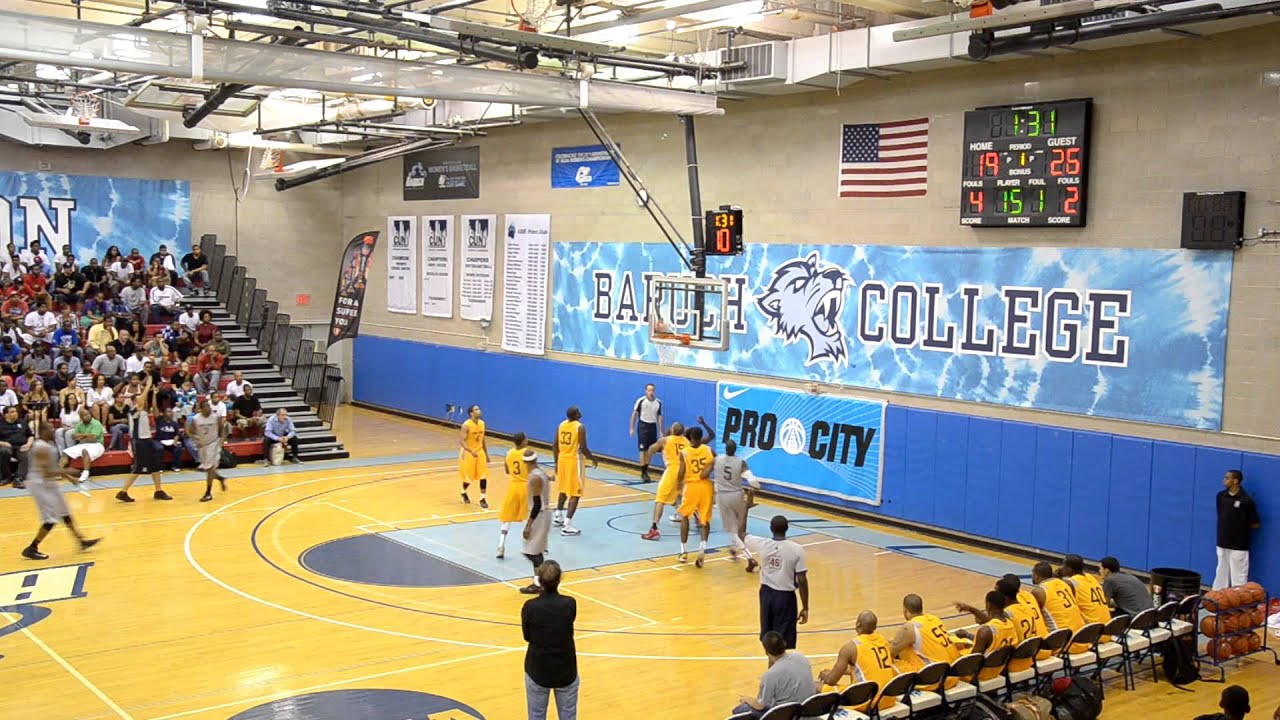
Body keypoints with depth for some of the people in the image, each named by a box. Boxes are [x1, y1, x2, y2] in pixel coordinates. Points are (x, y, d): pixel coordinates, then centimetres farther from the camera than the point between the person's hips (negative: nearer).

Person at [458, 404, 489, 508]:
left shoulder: (482, 423, 1)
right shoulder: (466, 425, -20)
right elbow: (461, 441, -26)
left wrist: (486, 454, 15)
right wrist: (471, 451, -40)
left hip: (480, 452, 5)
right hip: (468, 453, -5)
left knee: (483, 476, -5)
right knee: (468, 477, 6)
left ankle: (482, 499, 2)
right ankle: (464, 493, 36)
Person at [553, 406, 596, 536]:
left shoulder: (561, 425, 4)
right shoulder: (580, 427, -16)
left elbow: (555, 446, 8)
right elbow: (583, 448, -18)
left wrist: (557, 462, 19)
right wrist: (593, 459, -2)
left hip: (562, 459, 7)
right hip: (574, 461, -7)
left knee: (563, 489, 27)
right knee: (575, 493, -3)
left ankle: (558, 516, 41)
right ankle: (567, 526, -9)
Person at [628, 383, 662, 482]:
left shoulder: (658, 402, 0)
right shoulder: (641, 400, -10)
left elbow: (659, 417, 9)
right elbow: (634, 414, -4)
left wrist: (660, 431, 7)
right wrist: (632, 428, -5)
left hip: (653, 426, 4)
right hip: (643, 426, -4)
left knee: (650, 450, 8)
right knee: (643, 449, -5)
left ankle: (646, 470, 22)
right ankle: (643, 473, -2)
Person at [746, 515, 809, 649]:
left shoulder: (761, 544, -9)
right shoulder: (796, 549, -15)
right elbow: (802, 581, -13)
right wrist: (805, 608, -7)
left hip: (767, 594, 3)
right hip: (785, 597, -3)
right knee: (785, 641, 2)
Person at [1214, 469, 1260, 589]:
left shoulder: (1246, 500, -15)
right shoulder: (1221, 496, 2)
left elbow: (1255, 524, -8)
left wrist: (1241, 528, 2)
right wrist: (1226, 528, 6)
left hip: (1239, 546, -6)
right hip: (1222, 544, 6)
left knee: (1238, 578, 0)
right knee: (1221, 575, 15)